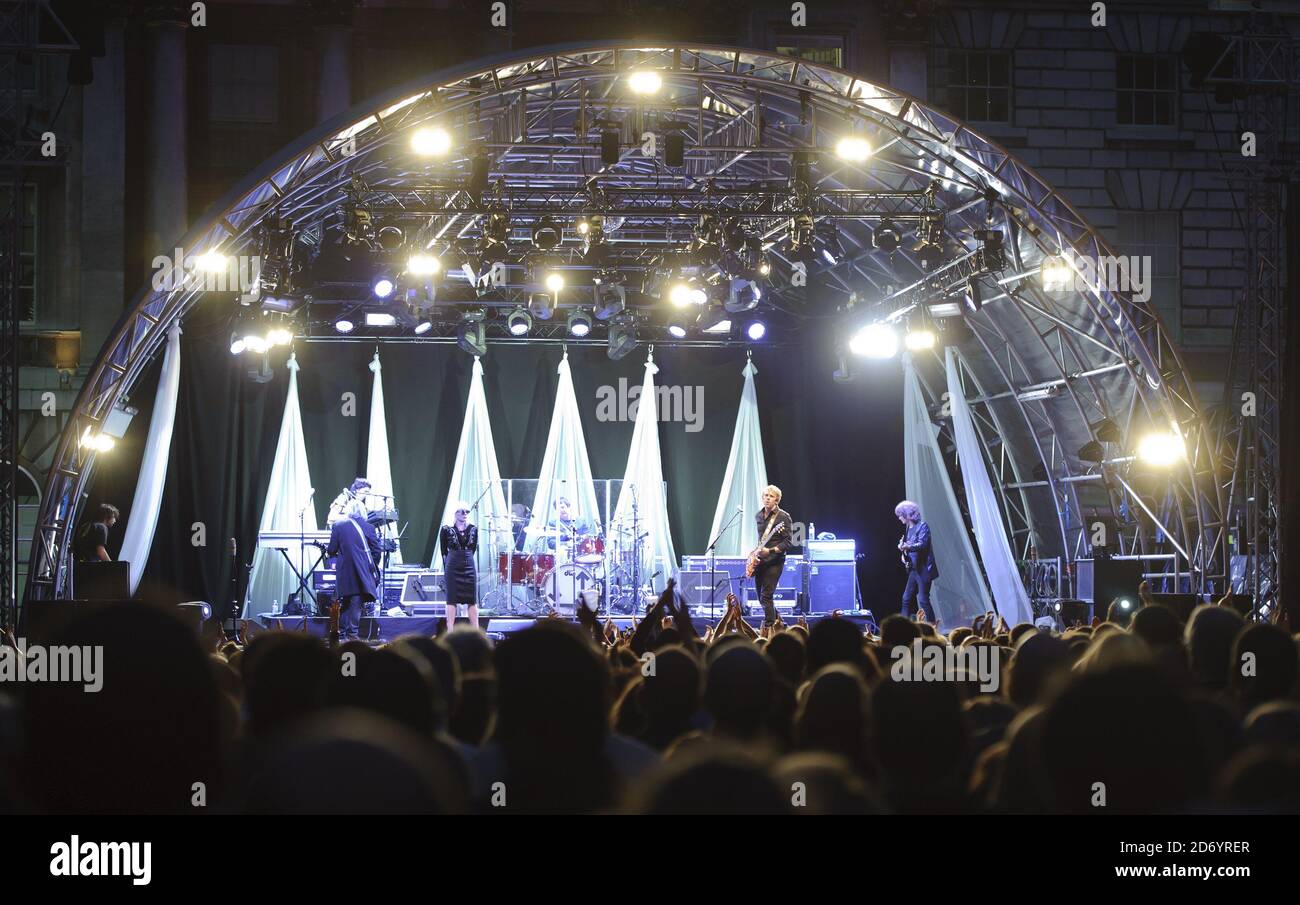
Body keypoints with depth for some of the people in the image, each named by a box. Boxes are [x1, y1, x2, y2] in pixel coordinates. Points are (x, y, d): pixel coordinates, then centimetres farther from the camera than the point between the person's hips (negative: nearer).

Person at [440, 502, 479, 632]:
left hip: (469, 566, 3)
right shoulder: (447, 529, -3)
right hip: (453, 567, -3)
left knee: (472, 600, 3)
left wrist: (466, 559, 9)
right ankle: (450, 632, -1)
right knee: (452, 600, -2)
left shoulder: (473, 530, 6)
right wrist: (446, 567, 4)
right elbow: (444, 551, 3)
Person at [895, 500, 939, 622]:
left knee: (923, 599, -10)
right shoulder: (909, 529, 14)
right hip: (913, 569, 9)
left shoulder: (922, 526, -10)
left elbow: (922, 544, -22)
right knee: (907, 598, 8)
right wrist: (904, 554, 4)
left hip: (923, 569, -9)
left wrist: (907, 547, -38)